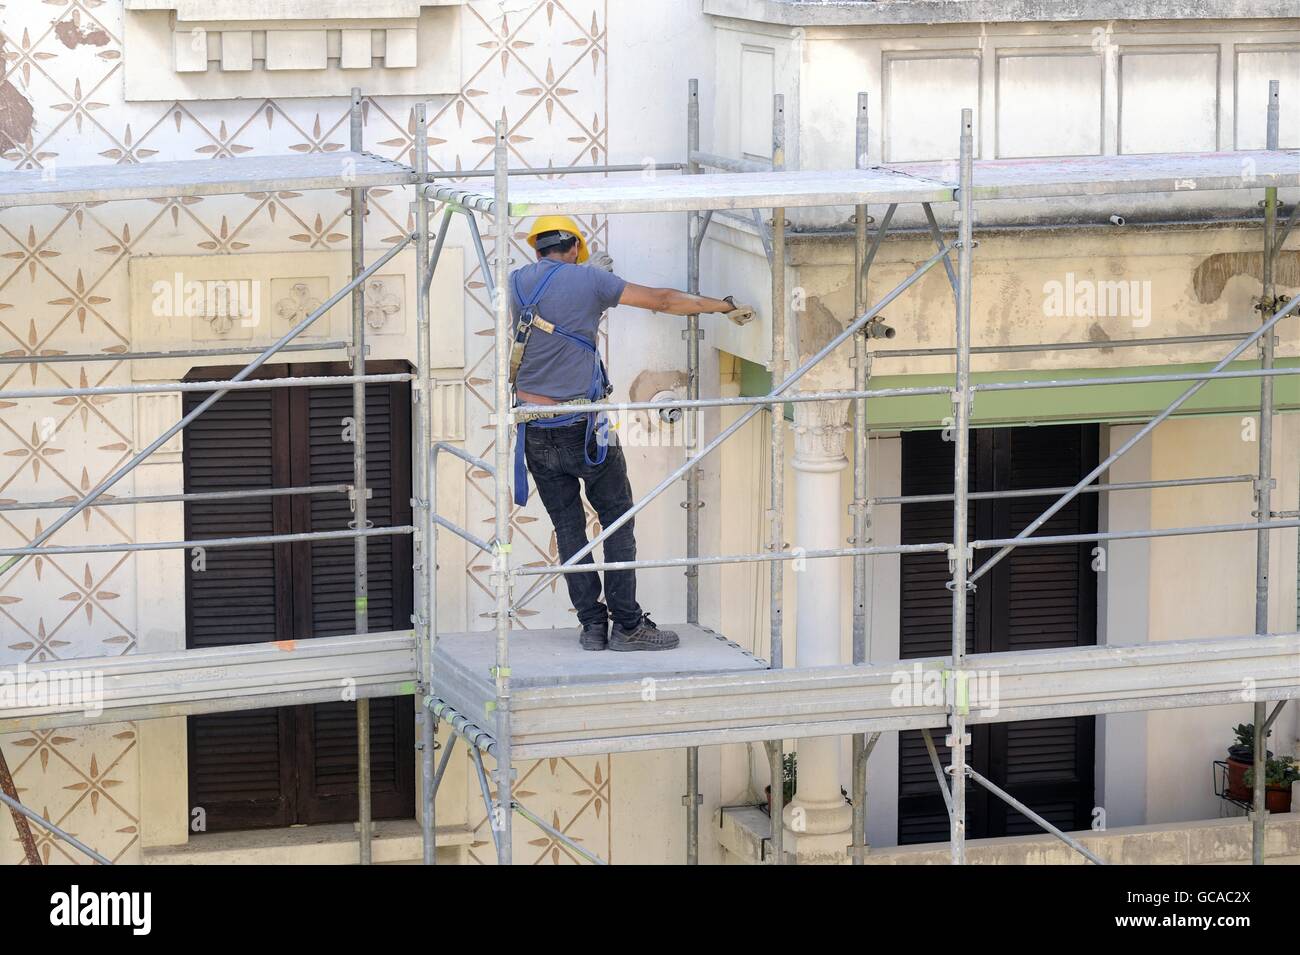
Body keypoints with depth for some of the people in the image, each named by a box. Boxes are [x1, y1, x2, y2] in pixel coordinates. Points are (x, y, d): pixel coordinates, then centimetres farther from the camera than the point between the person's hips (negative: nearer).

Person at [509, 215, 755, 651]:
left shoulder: (517, 282, 5)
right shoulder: (590, 281, -4)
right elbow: (663, 300, 1)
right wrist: (725, 306, 10)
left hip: (536, 431, 3)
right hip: (582, 427, -3)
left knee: (568, 526, 9)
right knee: (618, 520, 6)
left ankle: (592, 624, 7)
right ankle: (627, 625, 3)